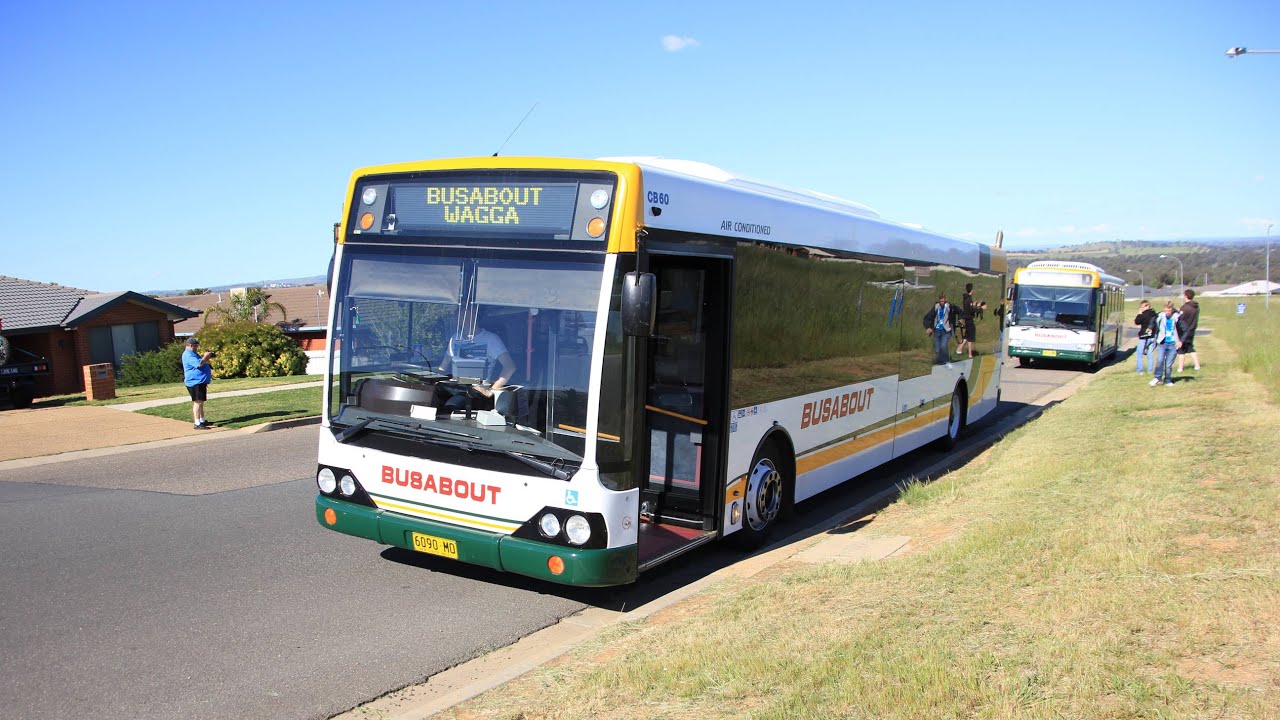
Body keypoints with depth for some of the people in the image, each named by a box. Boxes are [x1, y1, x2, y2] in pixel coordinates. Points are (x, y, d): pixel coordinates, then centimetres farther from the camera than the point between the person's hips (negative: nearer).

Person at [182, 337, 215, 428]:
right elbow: (199, 364, -27)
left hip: (200, 381, 11)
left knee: (201, 402, 18)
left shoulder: (193, 354, 19)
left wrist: (206, 356, 13)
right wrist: (206, 356, -12)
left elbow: (201, 361, 31)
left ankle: (202, 420, 28)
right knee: (197, 402, -13)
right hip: (195, 382, -11)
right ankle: (197, 424, -16)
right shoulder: (188, 355, -16)